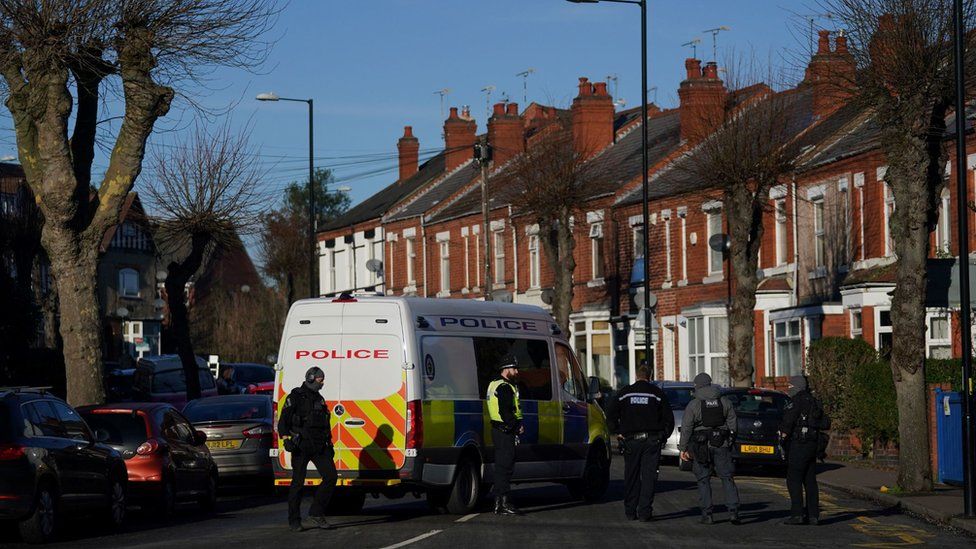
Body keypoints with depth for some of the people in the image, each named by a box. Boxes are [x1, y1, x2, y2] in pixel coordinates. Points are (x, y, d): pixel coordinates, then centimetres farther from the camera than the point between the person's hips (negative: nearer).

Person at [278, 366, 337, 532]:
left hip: (319, 447, 6)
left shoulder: (319, 399, 19)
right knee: (298, 482, -3)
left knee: (331, 476, -6)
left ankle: (316, 513, 2)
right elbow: (283, 420, -6)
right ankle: (294, 520, 5)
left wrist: (330, 444, 23)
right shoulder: (295, 397, -2)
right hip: (301, 446, -6)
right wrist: (286, 439, -17)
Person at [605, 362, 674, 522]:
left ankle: (630, 511, 12)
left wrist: (618, 432, 6)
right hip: (652, 441, -1)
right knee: (649, 476, 1)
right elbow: (669, 418, -1)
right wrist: (663, 436, 9)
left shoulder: (625, 392, 2)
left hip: (631, 441, 1)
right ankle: (644, 512, -5)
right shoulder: (657, 393, 0)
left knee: (631, 477, 10)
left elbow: (610, 414, 0)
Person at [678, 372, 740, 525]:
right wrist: (729, 442, 16)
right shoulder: (724, 402, 5)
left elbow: (686, 428, -6)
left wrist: (683, 448, 0)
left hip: (701, 447, -2)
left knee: (703, 480, 5)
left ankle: (707, 514, 2)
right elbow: (732, 423, 6)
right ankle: (733, 511, -6)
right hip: (722, 444, 2)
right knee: (727, 478, 5)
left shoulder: (694, 405, -5)